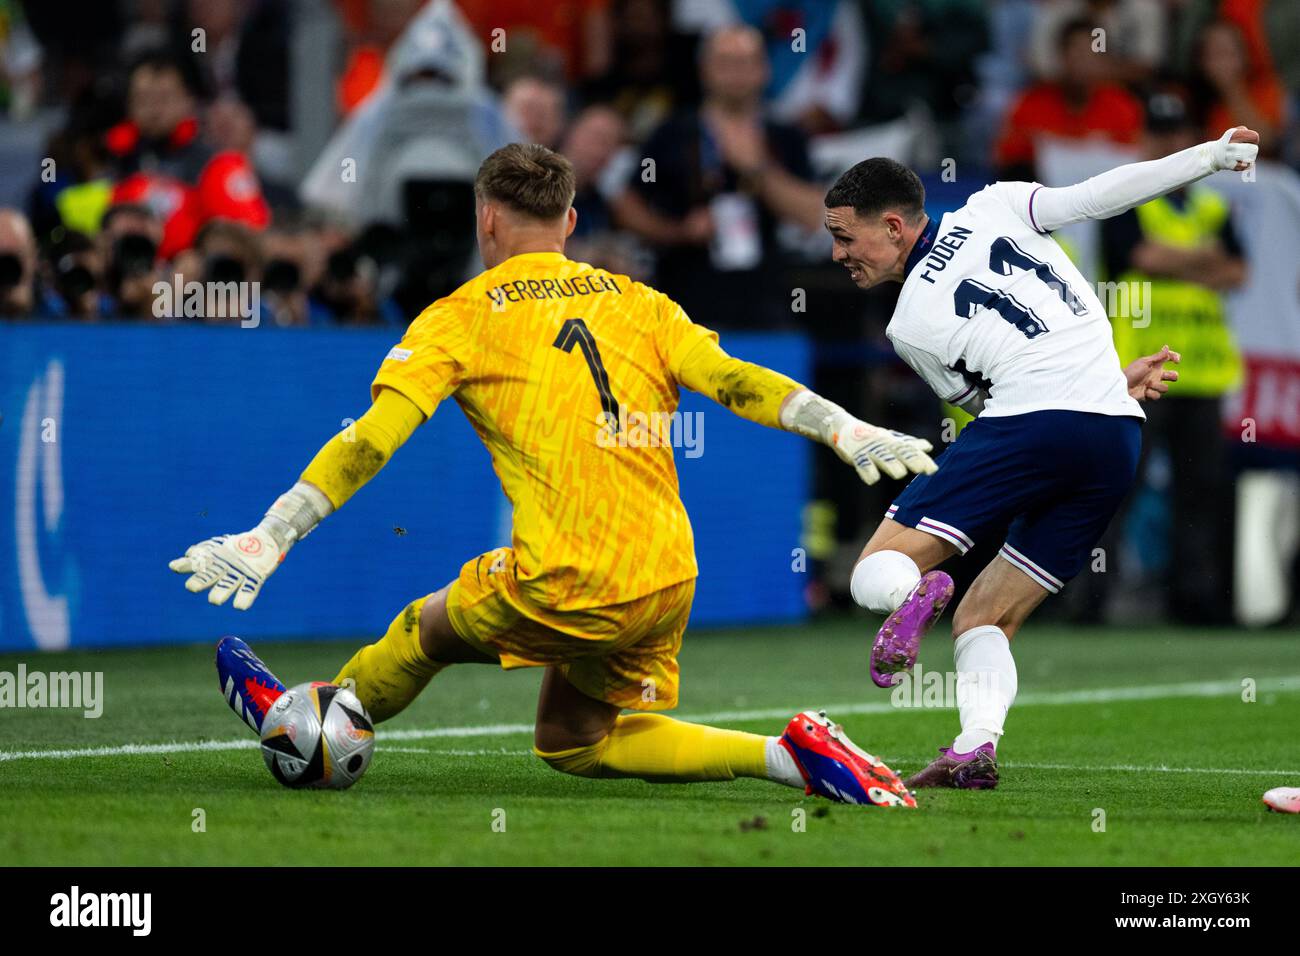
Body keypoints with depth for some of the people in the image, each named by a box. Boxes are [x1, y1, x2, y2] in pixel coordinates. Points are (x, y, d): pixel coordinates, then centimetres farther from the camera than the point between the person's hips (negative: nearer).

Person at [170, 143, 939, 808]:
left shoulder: (460, 319, 0)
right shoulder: (635, 302, 13)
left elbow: (372, 441, -8)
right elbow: (731, 380, 0)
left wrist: (270, 538, -10)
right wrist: (848, 432, 0)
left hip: (571, 587, -5)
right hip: (668, 580, 5)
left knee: (430, 630, 22)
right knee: (573, 744, 22)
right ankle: (787, 755, 8)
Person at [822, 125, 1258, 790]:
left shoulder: (911, 327, 9)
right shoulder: (995, 206, 17)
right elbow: (1100, 195, 11)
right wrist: (1214, 154, 21)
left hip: (1030, 426, -5)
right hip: (1118, 443, 6)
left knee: (875, 574, -1)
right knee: (983, 619, 14)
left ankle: (911, 593, -38)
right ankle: (975, 749, -11)